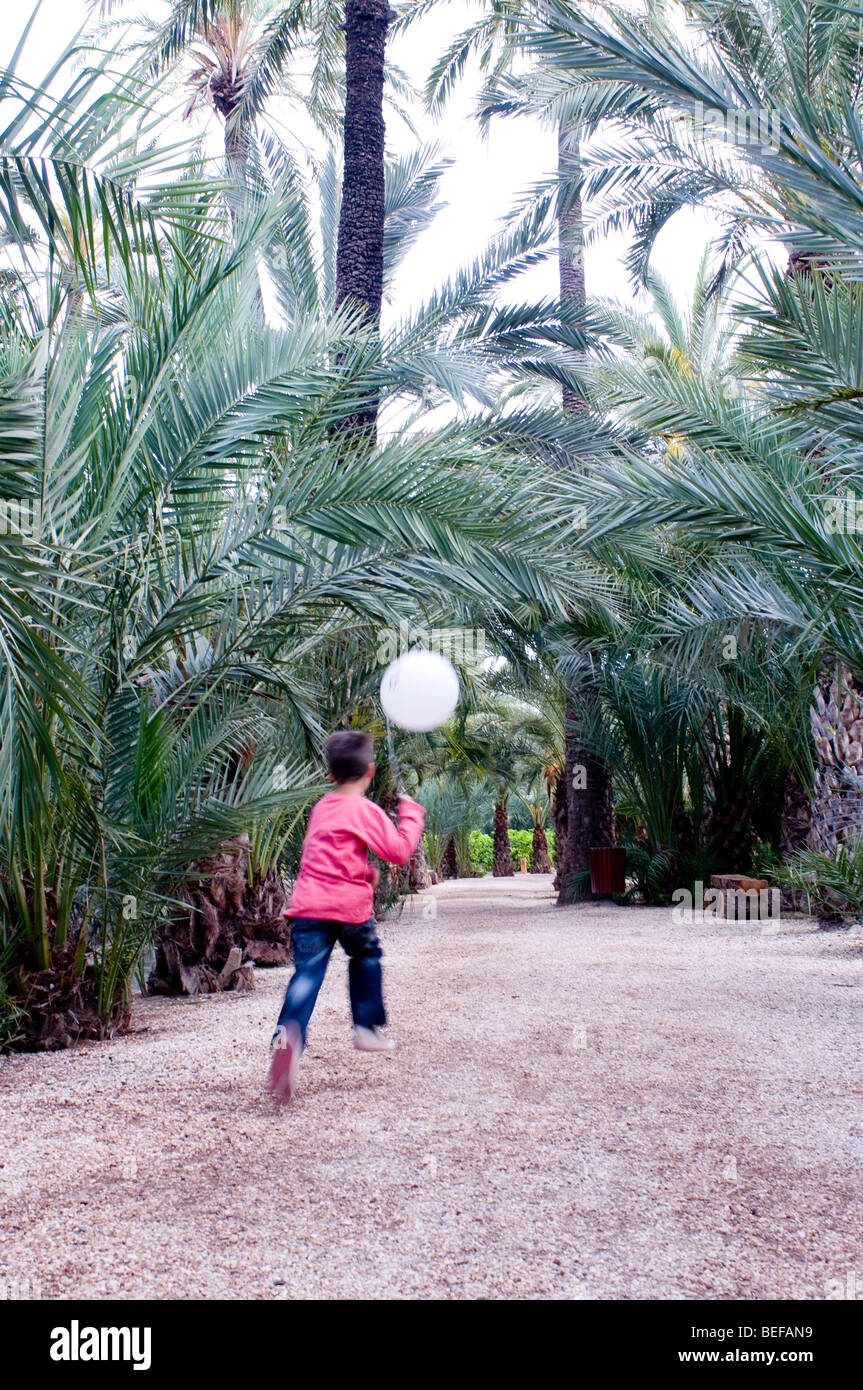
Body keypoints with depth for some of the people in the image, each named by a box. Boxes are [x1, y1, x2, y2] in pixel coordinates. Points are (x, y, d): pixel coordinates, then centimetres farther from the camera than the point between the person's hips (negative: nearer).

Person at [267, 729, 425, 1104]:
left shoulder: (320, 808, 18)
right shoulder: (365, 810, -2)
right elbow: (399, 850, -6)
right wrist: (411, 814, 7)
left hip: (308, 903, 4)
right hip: (348, 904, -3)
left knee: (306, 974, -7)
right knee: (366, 956, 24)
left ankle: (288, 1035, -31)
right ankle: (368, 1027, 28)